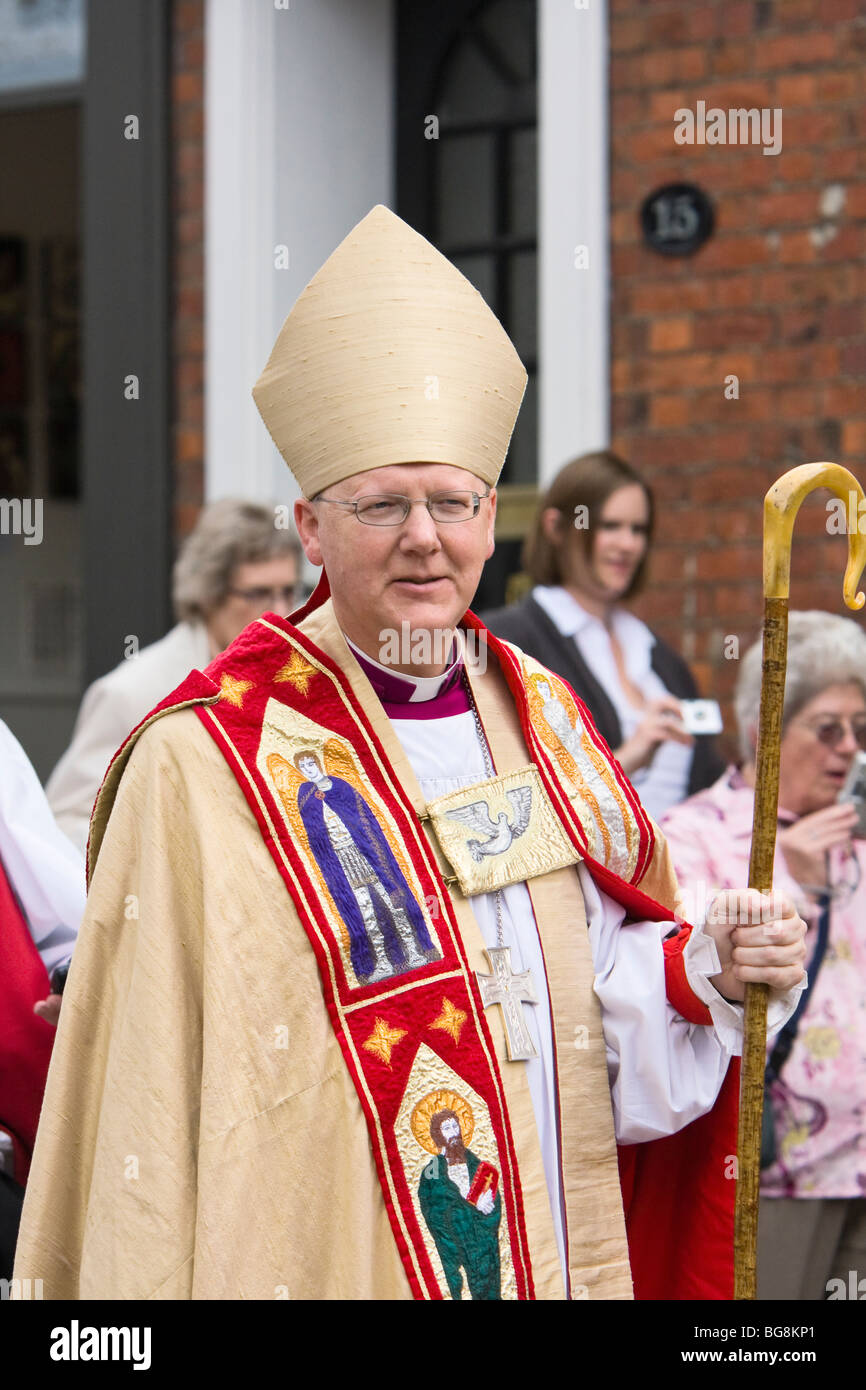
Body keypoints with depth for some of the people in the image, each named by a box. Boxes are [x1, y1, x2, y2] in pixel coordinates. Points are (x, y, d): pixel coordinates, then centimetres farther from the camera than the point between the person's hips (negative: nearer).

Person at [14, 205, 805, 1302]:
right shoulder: (205, 767, -12)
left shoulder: (536, 715, 6)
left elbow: (600, 989, 12)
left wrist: (707, 969, -6)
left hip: (559, 1259, 6)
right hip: (324, 1263, -5)